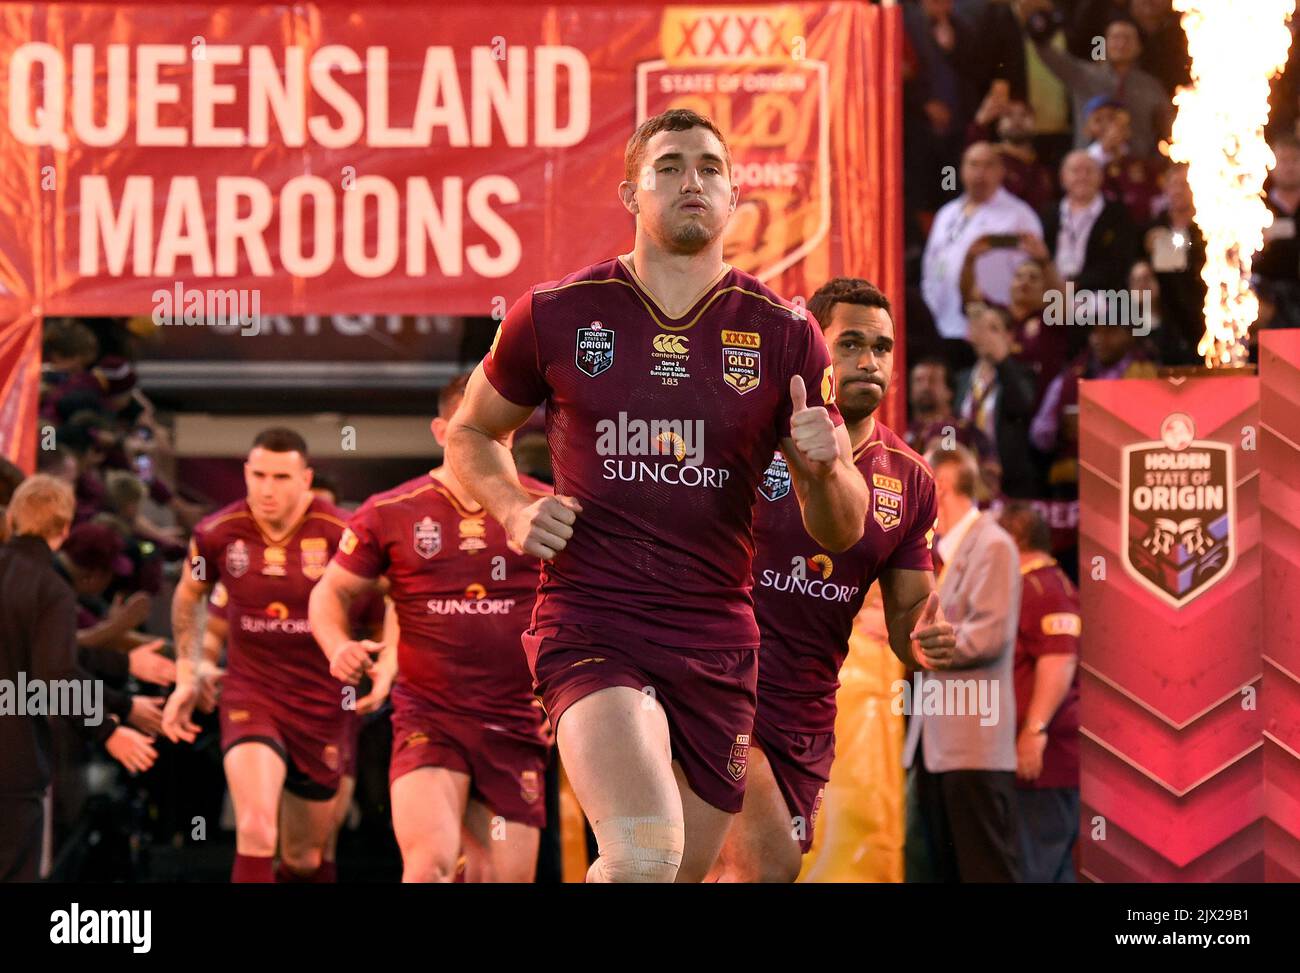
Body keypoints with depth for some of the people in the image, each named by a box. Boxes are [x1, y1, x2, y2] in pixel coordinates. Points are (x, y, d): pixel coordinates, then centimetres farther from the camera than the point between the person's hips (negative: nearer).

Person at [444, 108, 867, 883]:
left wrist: (826, 469, -16)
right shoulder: (556, 316, 2)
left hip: (717, 645, 3)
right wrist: (515, 510, -1)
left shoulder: (784, 335, 5)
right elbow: (472, 434, 19)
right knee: (646, 855, -29)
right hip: (592, 632, -3)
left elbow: (842, 533, 7)